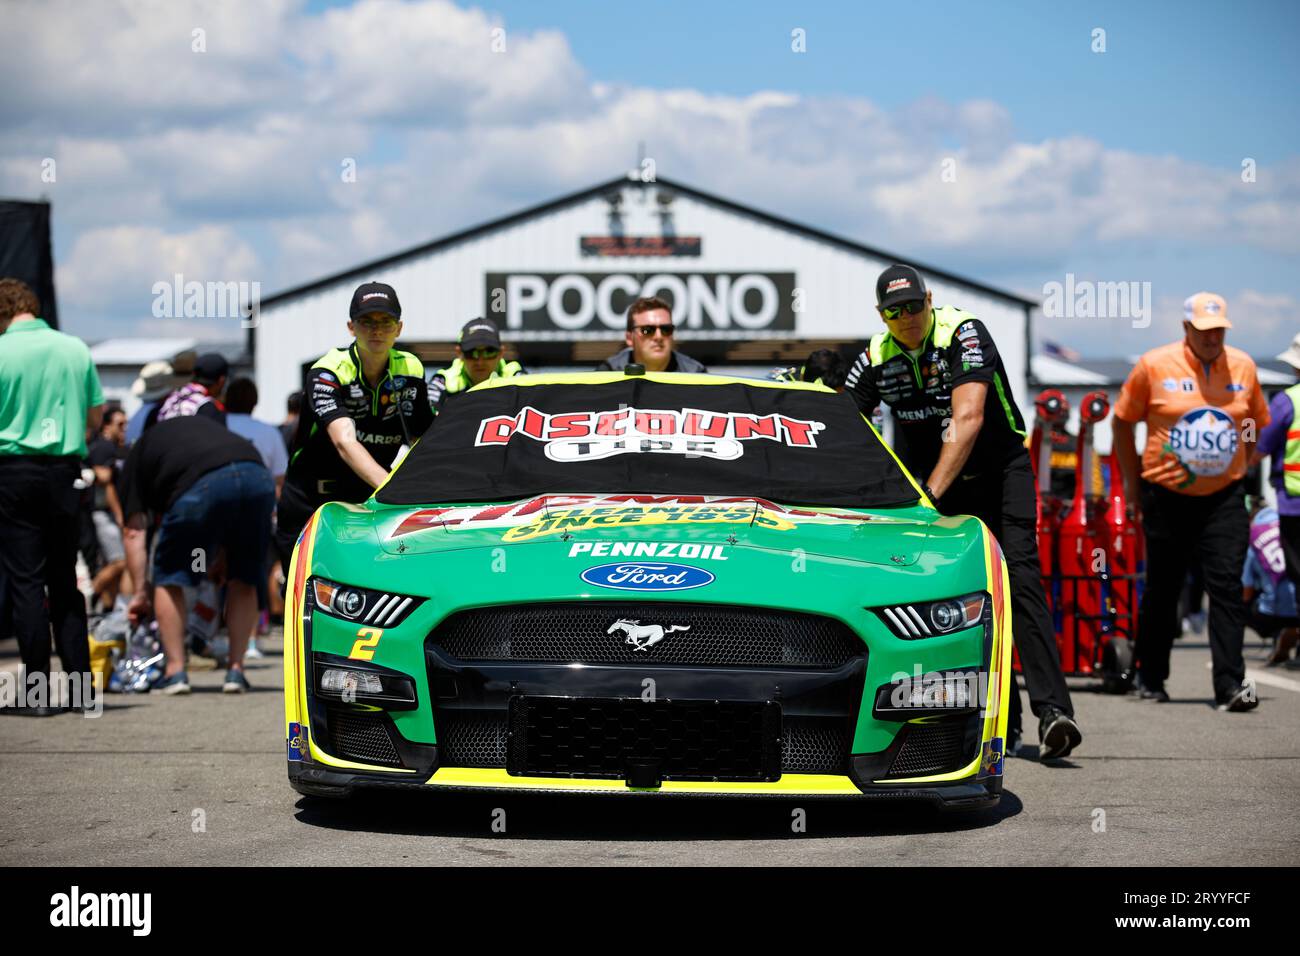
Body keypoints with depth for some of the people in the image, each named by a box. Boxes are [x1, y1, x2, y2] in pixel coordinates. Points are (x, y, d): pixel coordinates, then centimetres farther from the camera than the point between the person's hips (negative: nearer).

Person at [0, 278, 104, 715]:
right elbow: (95, 419, 11)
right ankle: (80, 683, 12)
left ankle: (38, 693, -1)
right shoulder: (77, 349, 5)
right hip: (65, 470, 4)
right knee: (65, 580, 13)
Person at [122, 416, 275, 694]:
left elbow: (134, 532, 22)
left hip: (201, 485, -4)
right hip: (258, 475, 4)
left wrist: (141, 593, 25)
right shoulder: (204, 424, 42)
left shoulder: (135, 459, 29)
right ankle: (236, 670, 20)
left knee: (169, 578, 16)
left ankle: (175, 670, 13)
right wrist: (222, 554, 41)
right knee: (244, 580, 20)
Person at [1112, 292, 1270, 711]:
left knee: (1227, 587, -10)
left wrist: (1241, 469, 11)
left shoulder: (1243, 366, 4)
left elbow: (1256, 424, 18)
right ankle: (1150, 677, 25)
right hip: (1166, 499, -1)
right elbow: (1122, 421, 5)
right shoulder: (1154, 366, -5)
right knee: (1162, 590, 9)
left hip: (1224, 499, 1)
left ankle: (1231, 684, -12)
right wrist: (1132, 480, 5)